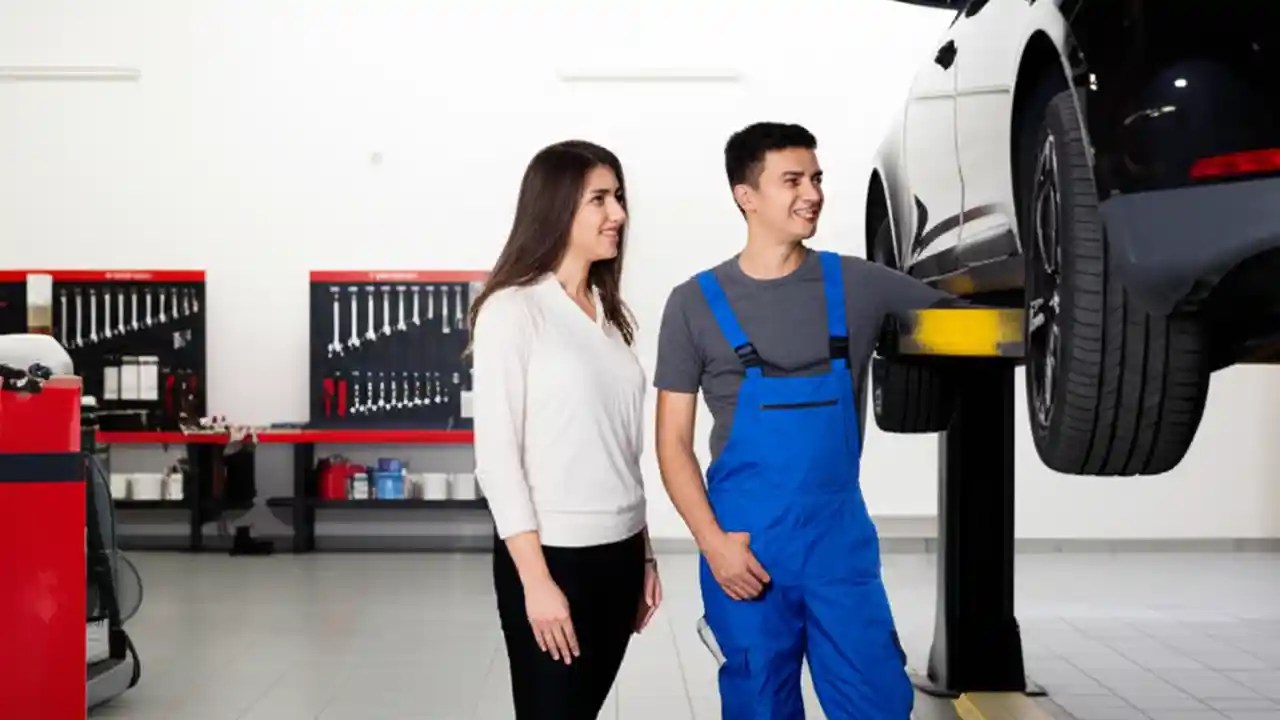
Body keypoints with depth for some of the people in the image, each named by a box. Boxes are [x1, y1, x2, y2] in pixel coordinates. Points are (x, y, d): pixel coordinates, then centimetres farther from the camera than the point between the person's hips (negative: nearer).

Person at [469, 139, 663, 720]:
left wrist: (645, 555, 13)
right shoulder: (512, 311, -8)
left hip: (618, 553, 6)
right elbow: (496, 456, -12)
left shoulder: (608, 314, 11)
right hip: (554, 555, -6)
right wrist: (536, 580, -16)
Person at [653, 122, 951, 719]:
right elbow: (674, 441, 0)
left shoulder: (857, 285, 2)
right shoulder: (696, 303, -1)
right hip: (744, 543, -1)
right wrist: (713, 540, -11)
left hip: (841, 538, 1)